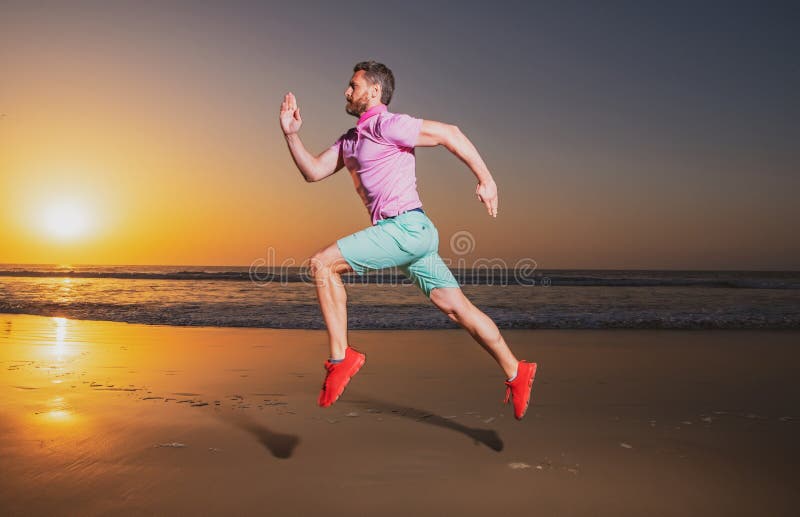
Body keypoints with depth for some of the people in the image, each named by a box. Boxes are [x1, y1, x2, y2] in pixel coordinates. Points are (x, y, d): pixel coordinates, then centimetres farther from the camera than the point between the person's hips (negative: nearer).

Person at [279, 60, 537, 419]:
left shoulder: (387, 125, -5)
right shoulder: (350, 140, 24)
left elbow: (448, 133, -8)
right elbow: (313, 171, 20)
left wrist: (485, 180, -11)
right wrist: (291, 133, 9)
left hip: (406, 226, -9)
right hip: (407, 233, 9)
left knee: (323, 264, -11)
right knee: (456, 308, 8)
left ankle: (341, 358, -9)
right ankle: (515, 373, 14)